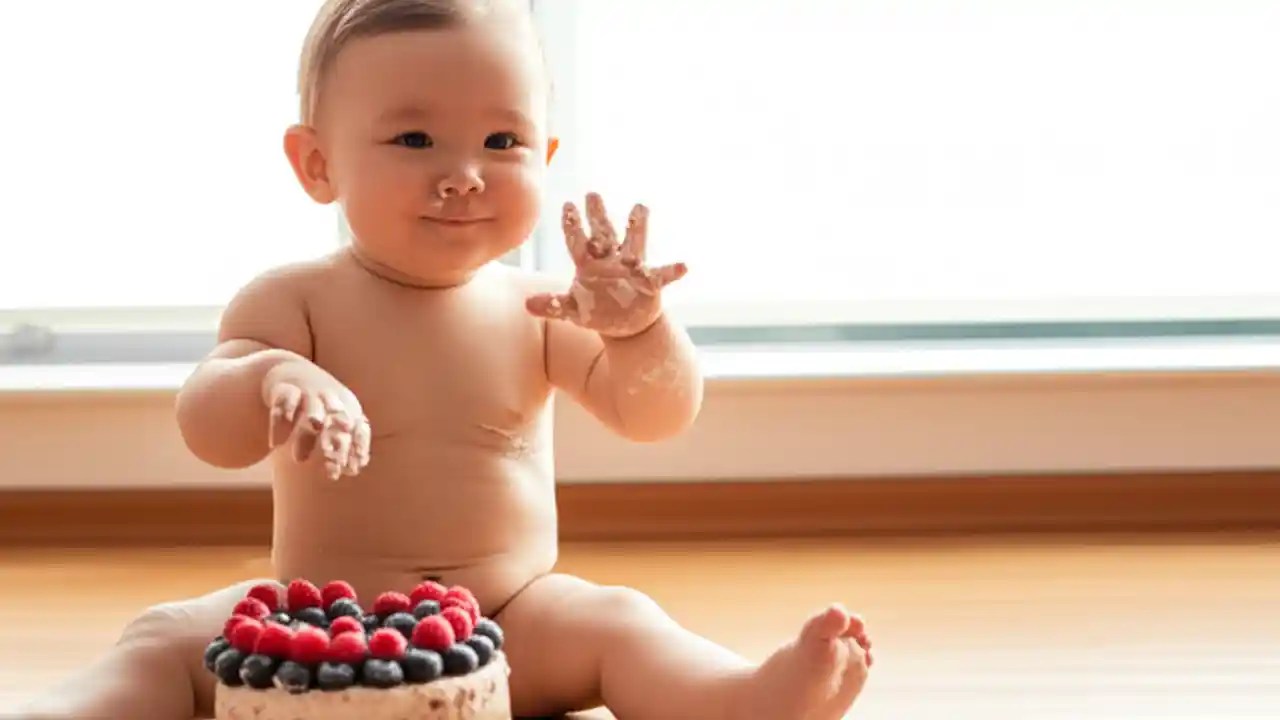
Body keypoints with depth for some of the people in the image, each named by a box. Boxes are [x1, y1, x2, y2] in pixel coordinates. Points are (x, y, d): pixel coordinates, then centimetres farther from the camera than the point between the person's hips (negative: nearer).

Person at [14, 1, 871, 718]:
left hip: (510, 621, 1)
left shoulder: (536, 308, 1)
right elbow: (206, 430, -17)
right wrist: (273, 379, -41)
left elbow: (655, 417, -6)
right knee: (167, 641, -20)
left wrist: (639, 331, -29)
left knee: (619, 624, -24)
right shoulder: (295, 300, -4)